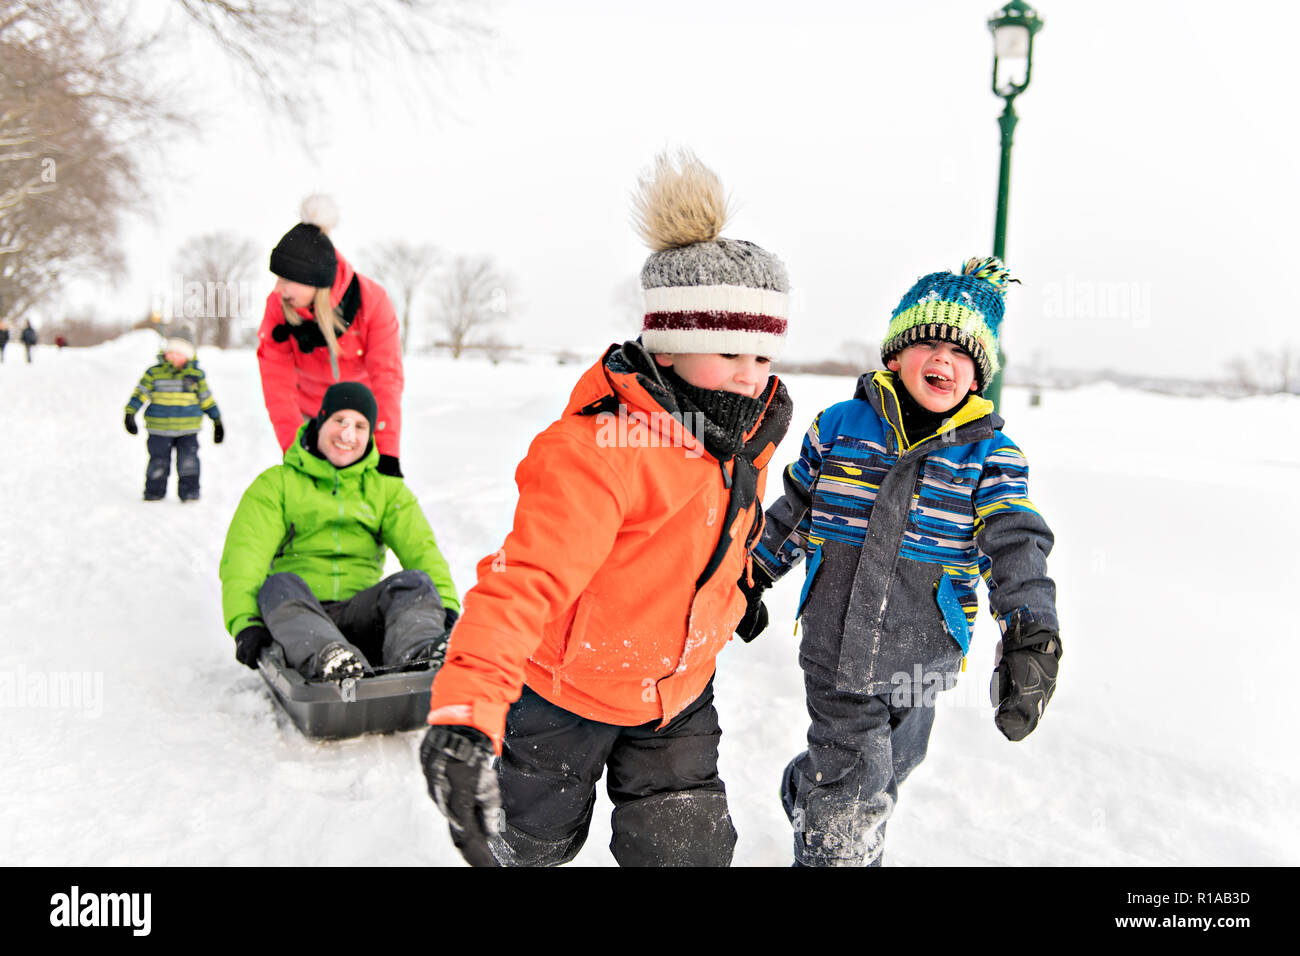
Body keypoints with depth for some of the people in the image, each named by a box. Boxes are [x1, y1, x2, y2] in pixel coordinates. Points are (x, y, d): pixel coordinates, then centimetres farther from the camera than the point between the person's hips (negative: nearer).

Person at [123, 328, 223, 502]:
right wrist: (130, 414, -8)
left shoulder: (196, 375, 2)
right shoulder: (154, 372, 0)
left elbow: (206, 399, 10)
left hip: (187, 431, 0)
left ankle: (190, 494, 6)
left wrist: (217, 422, 12)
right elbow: (140, 393, 2)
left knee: (188, 464, -4)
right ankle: (153, 494, 20)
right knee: (158, 463, 6)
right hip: (159, 430, 0)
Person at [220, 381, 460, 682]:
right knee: (280, 585, -34)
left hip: (362, 609, 2)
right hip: (294, 611, -1)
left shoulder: (387, 490, 20)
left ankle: (419, 655, -58)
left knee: (415, 582, -27)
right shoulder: (276, 483, 13)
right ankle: (326, 659, -62)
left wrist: (446, 605, -15)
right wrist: (245, 622, -20)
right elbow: (244, 556, -1)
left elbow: (421, 549, 5)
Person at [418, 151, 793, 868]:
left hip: (677, 693, 5)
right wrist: (463, 714, -56)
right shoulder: (600, 451, -33)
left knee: (688, 851, 3)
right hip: (563, 690, -4)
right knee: (531, 843, 19)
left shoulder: (749, 429, -8)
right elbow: (526, 575, -44)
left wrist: (736, 592, 28)